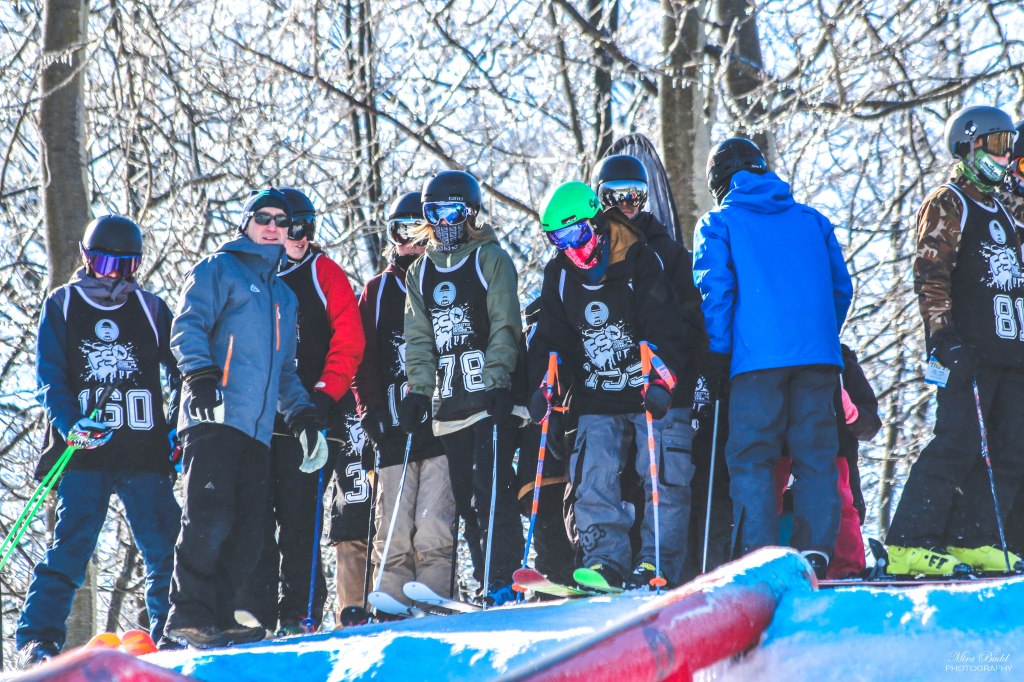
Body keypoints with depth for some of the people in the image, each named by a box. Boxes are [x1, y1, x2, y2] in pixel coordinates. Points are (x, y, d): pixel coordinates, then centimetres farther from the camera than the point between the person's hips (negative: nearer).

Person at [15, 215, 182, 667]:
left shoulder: (151, 309, 11)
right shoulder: (62, 306, 9)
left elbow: (178, 372, 15)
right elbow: (50, 377, 3)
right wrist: (70, 426, -13)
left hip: (145, 451, 2)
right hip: (83, 450, -2)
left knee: (165, 546, -3)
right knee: (72, 543, -11)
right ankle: (37, 637, -10)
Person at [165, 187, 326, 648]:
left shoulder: (285, 297, 29)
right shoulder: (218, 269, 9)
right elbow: (188, 326, -4)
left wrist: (304, 417, 20)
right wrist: (201, 375, -21)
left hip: (259, 430, 7)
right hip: (216, 418, -7)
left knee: (247, 531, 0)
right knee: (210, 517, -16)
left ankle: (220, 618, 2)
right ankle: (189, 615, -16)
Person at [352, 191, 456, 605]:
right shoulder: (378, 291, 17)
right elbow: (363, 357, 13)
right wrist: (370, 409, 0)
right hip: (394, 430, 3)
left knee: (432, 533, -12)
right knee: (394, 536, -1)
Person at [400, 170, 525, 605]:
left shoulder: (491, 259, 4)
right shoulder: (421, 272, 18)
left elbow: (504, 328, -4)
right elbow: (419, 338, 14)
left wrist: (496, 382, -15)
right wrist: (419, 390, 1)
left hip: (490, 395, -5)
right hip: (448, 402, 5)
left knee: (491, 490, -13)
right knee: (466, 499, 3)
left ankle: (502, 581, -14)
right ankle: (487, 586, 6)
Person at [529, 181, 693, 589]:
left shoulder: (640, 263, -12)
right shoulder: (560, 276, 3)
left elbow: (665, 330, -17)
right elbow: (551, 340, 9)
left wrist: (662, 381, -29)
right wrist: (544, 388, -5)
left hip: (654, 399, -4)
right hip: (597, 404, 4)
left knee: (664, 480, -7)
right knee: (593, 482, -7)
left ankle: (659, 565, -4)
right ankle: (606, 562, -9)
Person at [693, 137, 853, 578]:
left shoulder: (718, 224, 7)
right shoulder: (812, 220, 20)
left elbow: (714, 289, -3)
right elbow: (841, 286, 17)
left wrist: (717, 353, 0)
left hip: (758, 358, -4)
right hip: (818, 355, 4)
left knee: (750, 458, -2)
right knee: (816, 455, 5)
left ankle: (759, 557, -12)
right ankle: (814, 550, -6)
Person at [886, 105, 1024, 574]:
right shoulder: (947, 205, -1)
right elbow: (930, 277, -11)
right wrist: (944, 334, -20)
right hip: (969, 353, -9)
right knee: (957, 446, -15)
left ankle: (971, 540, 6)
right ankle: (908, 546, -16)